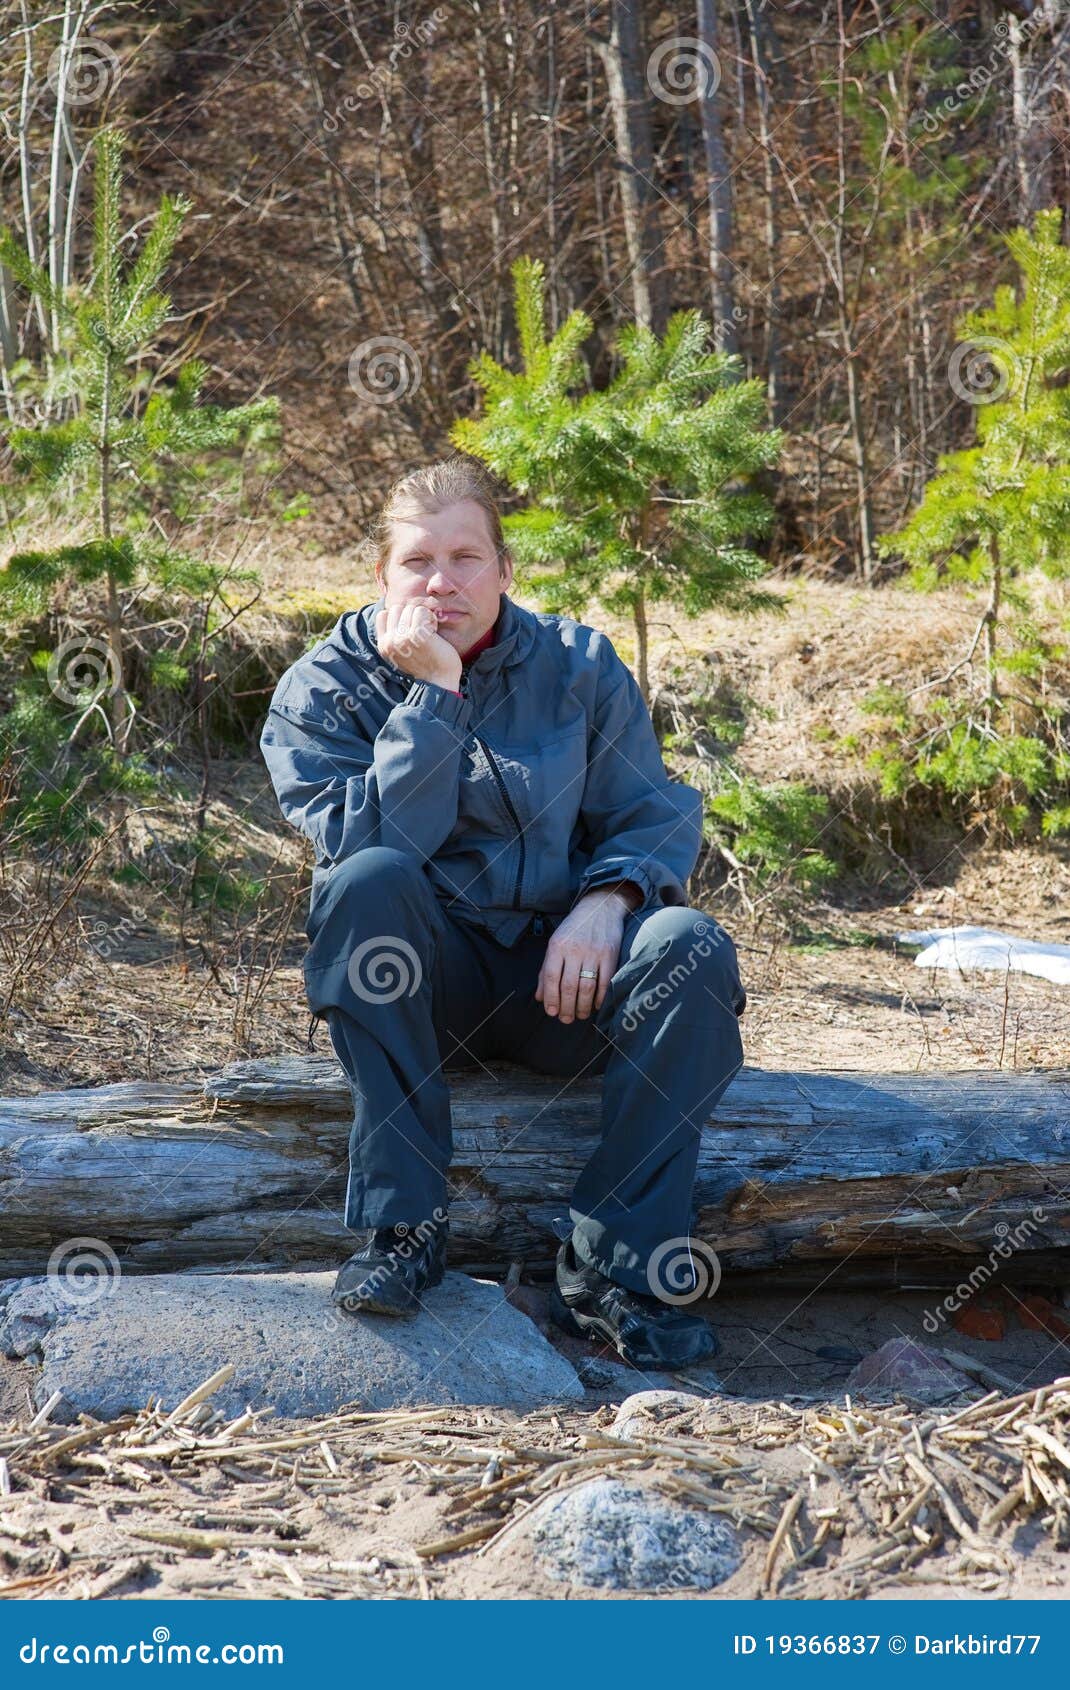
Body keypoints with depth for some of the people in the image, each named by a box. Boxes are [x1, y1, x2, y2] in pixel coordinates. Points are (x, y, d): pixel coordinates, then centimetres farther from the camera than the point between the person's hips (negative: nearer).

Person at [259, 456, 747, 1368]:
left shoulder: (580, 665, 4)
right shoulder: (322, 690, -2)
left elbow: (655, 816, 0)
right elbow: (369, 842, -18)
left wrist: (606, 900, -20)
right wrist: (431, 695, -22)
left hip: (562, 976, 2)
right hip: (417, 984, -1)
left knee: (691, 946, -28)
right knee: (369, 880, -33)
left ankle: (613, 1267, -23)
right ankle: (404, 1225, -27)